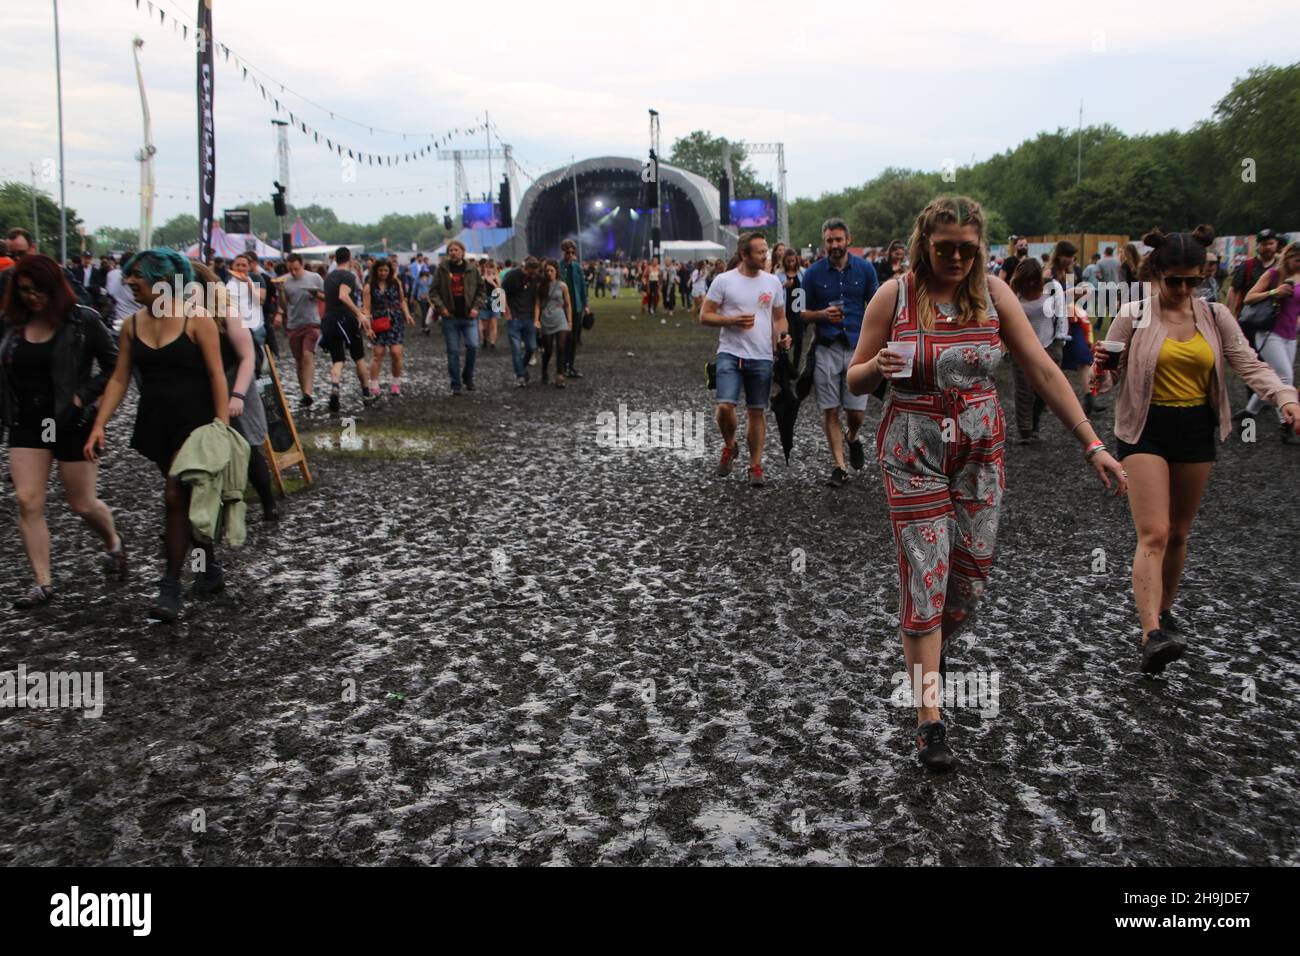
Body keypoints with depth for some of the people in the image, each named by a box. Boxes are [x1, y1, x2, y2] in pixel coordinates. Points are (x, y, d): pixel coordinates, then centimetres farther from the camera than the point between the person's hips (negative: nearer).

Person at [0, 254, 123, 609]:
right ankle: (42, 583, 2)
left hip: (72, 424, -4)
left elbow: (114, 367, -6)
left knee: (83, 505, 5)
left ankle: (113, 543, 37)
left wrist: (81, 397, -15)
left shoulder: (83, 321, -7)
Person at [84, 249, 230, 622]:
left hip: (194, 420, -5)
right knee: (186, 500, 14)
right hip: (155, 423, 6)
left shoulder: (196, 319, -10)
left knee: (176, 497, -11)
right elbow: (119, 380, 7)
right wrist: (99, 426, -1)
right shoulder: (132, 326, 6)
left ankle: (171, 588, -3)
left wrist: (222, 424, -17)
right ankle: (210, 568, 30)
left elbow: (216, 375, -11)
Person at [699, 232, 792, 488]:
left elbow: (779, 317, 16)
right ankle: (729, 446, 13)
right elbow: (704, 316, -2)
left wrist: (782, 335, -5)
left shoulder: (773, 282, 8)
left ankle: (756, 466, 16)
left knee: (756, 412, 7)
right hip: (730, 354, -3)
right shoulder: (724, 280, -3)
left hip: (762, 357, 3)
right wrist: (732, 320, -16)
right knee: (725, 406, -17)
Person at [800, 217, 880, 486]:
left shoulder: (864, 269, 4)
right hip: (826, 348, 0)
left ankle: (853, 438, 34)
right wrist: (823, 315, -14)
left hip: (857, 347, 0)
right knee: (830, 411, 0)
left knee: (857, 411, 0)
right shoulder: (813, 273, 2)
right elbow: (803, 312, 7)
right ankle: (839, 466, 9)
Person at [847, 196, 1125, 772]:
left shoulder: (993, 293, -1)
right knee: (925, 577, -7)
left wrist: (1091, 444, -6)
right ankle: (929, 720, 1)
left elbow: (1042, 369, -2)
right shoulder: (895, 295, -6)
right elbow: (854, 382, -1)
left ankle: (923, 654, 38)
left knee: (971, 578, 7)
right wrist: (878, 367, -26)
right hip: (913, 453, -3)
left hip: (981, 451, 3)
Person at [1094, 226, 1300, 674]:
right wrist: (1103, 370, -25)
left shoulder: (1216, 316, 4)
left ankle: (1164, 610, 33)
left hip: (1197, 431, 4)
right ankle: (1152, 636, -23)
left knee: (1179, 532, 14)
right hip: (1147, 430, -4)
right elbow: (1111, 380, -1)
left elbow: (1249, 364, 1)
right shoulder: (1133, 316, -5)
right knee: (1153, 534, -15)